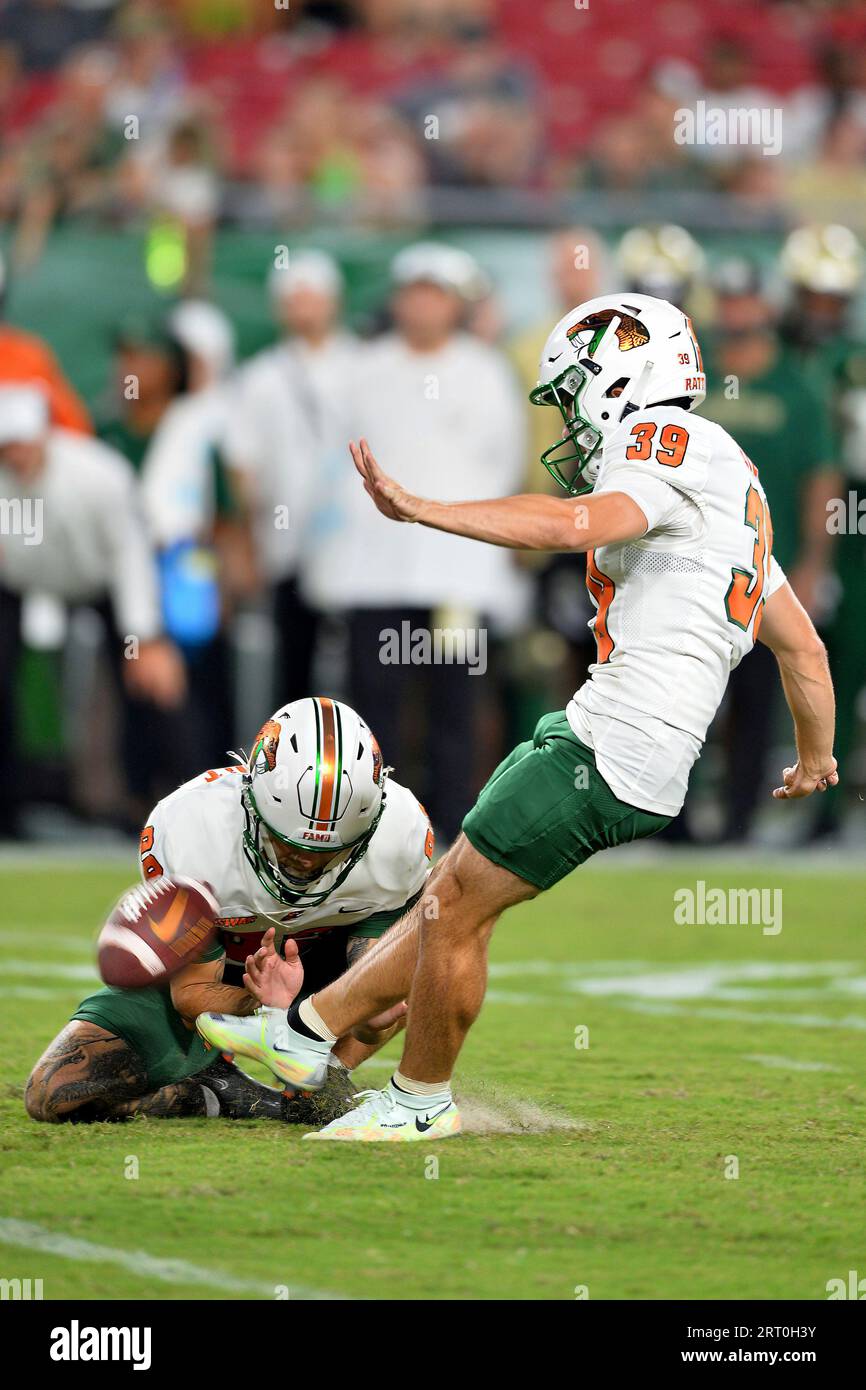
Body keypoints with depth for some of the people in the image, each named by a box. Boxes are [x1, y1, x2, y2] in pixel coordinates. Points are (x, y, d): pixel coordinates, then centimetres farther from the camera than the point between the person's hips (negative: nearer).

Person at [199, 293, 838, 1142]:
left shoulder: (674, 444, -9)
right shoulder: (726, 484, 22)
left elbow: (575, 525, -28)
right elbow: (801, 643, 26)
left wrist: (419, 509, -30)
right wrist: (815, 757, 41)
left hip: (605, 753, -10)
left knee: (457, 905, 1)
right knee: (458, 893, 16)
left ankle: (420, 1100, 17)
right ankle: (306, 1030, 25)